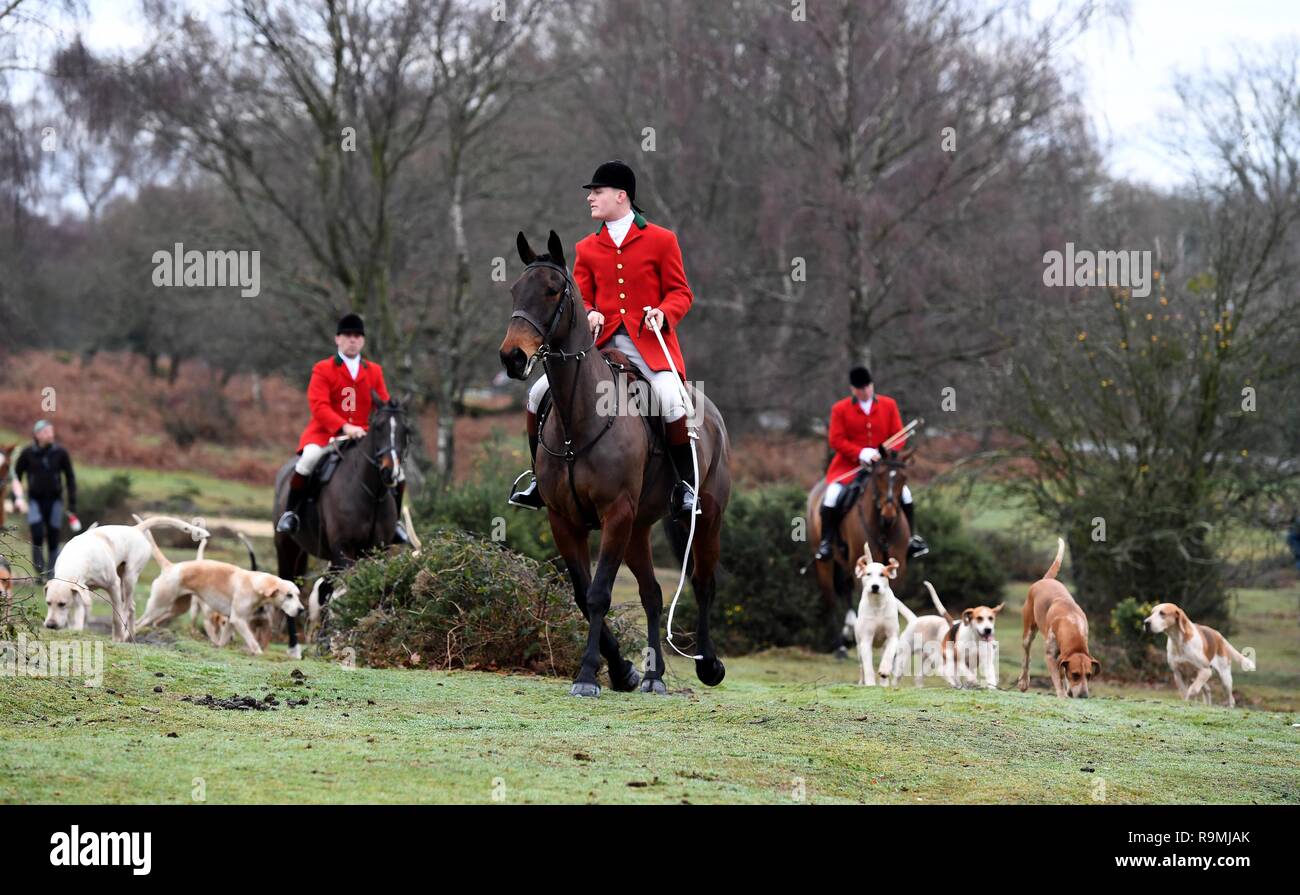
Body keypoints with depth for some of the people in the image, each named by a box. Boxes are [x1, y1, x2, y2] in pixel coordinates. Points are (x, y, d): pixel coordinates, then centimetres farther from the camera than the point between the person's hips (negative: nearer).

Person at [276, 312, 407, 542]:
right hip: (326, 433, -4)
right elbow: (319, 406, -13)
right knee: (310, 457, -34)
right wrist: (344, 427, -28)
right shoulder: (323, 369, 0)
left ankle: (394, 522, 13)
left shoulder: (374, 371, 13)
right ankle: (290, 512, -20)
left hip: (364, 436, 4)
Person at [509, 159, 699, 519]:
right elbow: (580, 299, 15)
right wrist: (588, 315, -8)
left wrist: (663, 313, -18)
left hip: (649, 343, -4)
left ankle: (686, 485, -13)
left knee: (671, 401, -31)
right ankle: (540, 479, 8)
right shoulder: (587, 249, 13)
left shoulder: (661, 240, 2)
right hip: (600, 341, 4)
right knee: (539, 394, -6)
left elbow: (680, 293, 3)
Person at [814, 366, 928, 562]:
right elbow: (835, 440, -8)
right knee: (832, 496, -23)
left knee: (905, 493, -9)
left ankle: (912, 537, 9)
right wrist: (861, 453, -20)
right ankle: (826, 541, -10)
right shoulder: (840, 409, -4)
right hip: (849, 465, -2)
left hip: (882, 463, 2)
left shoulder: (888, 405, 3)